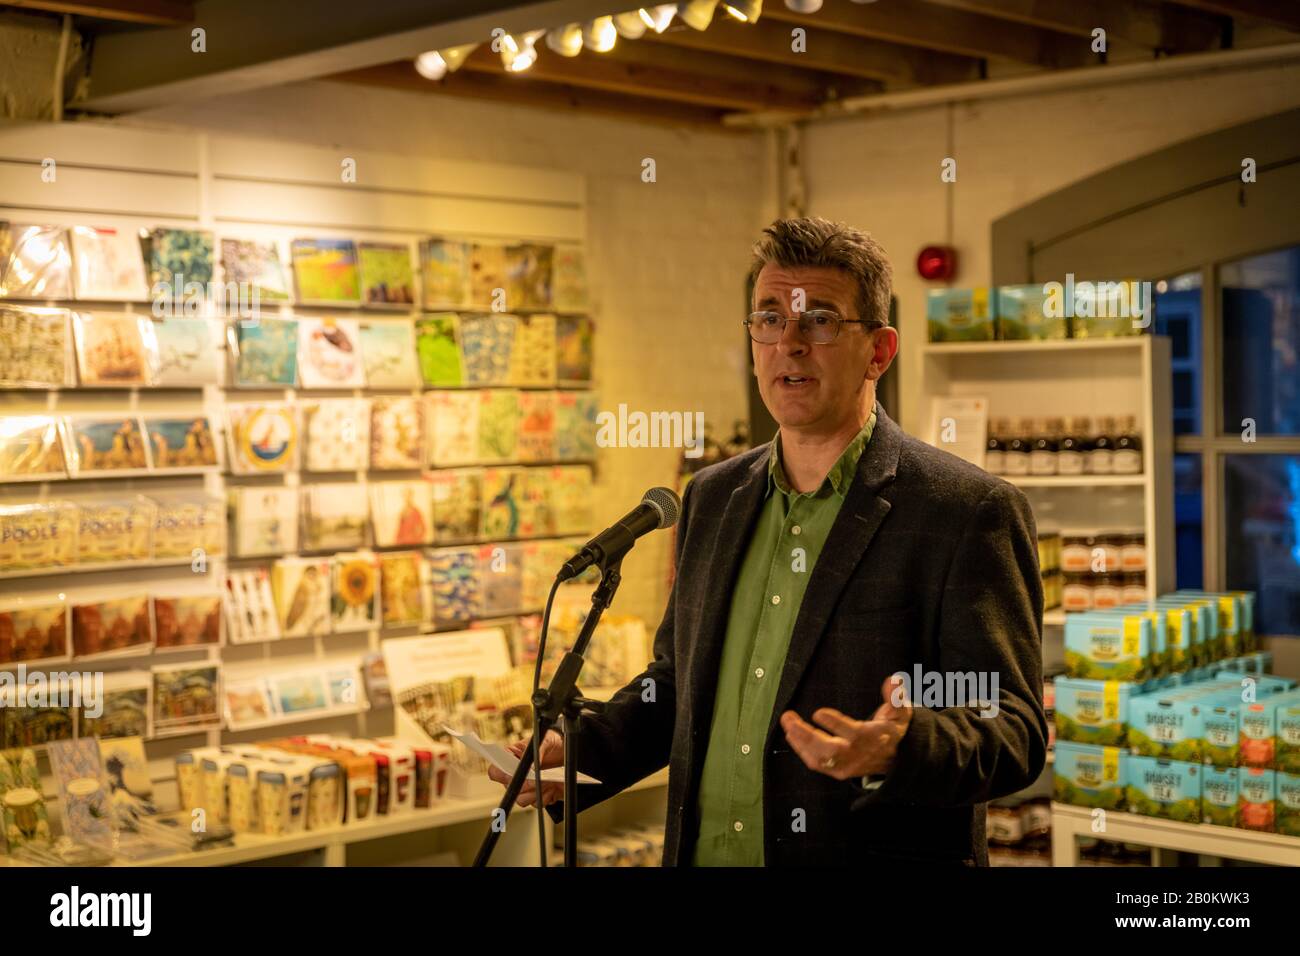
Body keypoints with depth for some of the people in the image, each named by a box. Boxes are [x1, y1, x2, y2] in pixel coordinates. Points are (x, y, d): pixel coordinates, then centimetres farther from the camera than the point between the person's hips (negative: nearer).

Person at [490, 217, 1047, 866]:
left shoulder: (966, 512, -13)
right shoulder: (712, 498, 7)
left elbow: (1013, 726, -16)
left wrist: (902, 748, -35)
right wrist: (582, 752, 0)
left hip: (869, 859, -5)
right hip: (700, 852, 6)